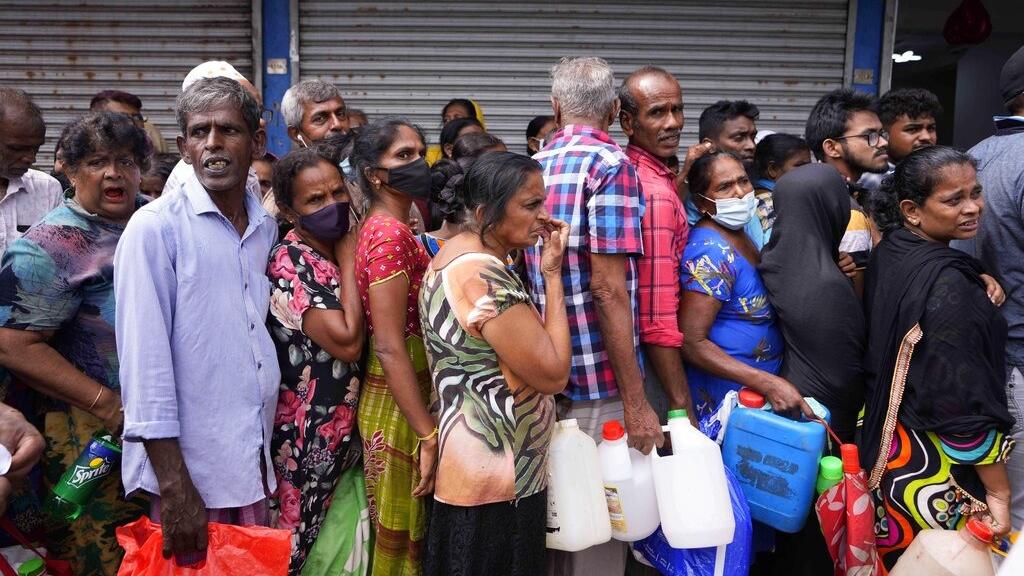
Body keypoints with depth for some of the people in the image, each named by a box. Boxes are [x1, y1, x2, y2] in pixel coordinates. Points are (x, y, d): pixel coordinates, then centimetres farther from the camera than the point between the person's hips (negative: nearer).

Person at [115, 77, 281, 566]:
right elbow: (145, 358, -15)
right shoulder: (155, 227, -11)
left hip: (255, 464, 6)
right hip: (187, 469, -5)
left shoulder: (266, 228, 7)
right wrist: (173, 483, -17)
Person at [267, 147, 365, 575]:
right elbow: (347, 341, -27)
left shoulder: (340, 252, 5)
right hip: (305, 432, -8)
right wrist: (349, 262, -18)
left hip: (343, 427, 8)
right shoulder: (288, 263, -18)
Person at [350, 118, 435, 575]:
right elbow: (389, 347, -23)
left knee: (402, 533, 19)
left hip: (404, 395, 9)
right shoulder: (391, 233, -18)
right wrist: (429, 434, -23)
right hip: (400, 404, -9)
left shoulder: (385, 228, 11)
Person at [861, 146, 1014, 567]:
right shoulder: (946, 283, -26)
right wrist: (999, 492, -16)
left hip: (884, 438, 8)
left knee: (894, 557, 22)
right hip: (931, 465, -8)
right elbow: (964, 404, -24)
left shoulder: (888, 253, 0)